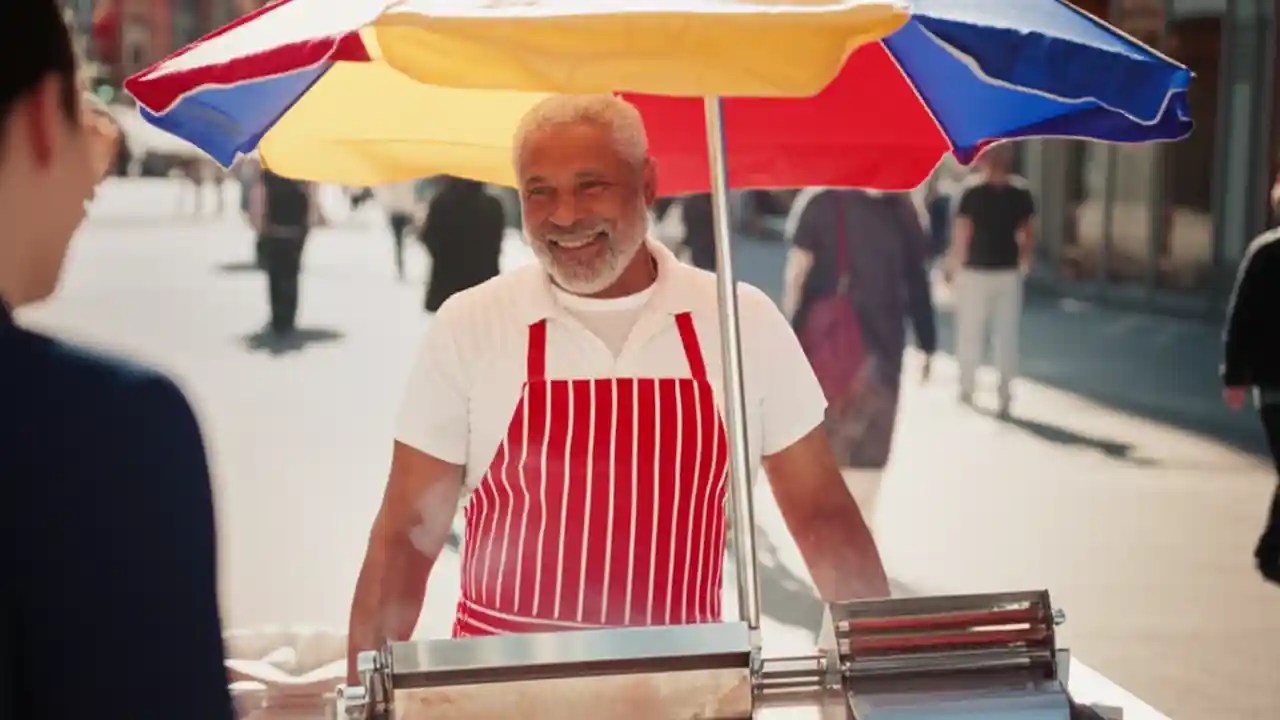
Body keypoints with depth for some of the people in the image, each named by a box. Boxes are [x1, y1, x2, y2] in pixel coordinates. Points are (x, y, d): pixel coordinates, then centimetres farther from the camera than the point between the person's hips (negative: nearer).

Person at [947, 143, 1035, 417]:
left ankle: (967, 390, 20)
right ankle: (1005, 399, 6)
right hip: (1008, 273, 3)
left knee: (970, 334, 11)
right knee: (1007, 337, 8)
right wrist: (1024, 261, 14)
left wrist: (954, 263, 1)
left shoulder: (973, 191, -10)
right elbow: (1028, 234, 0)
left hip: (975, 272, -3)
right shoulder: (1021, 192, 0)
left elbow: (962, 233, -11)